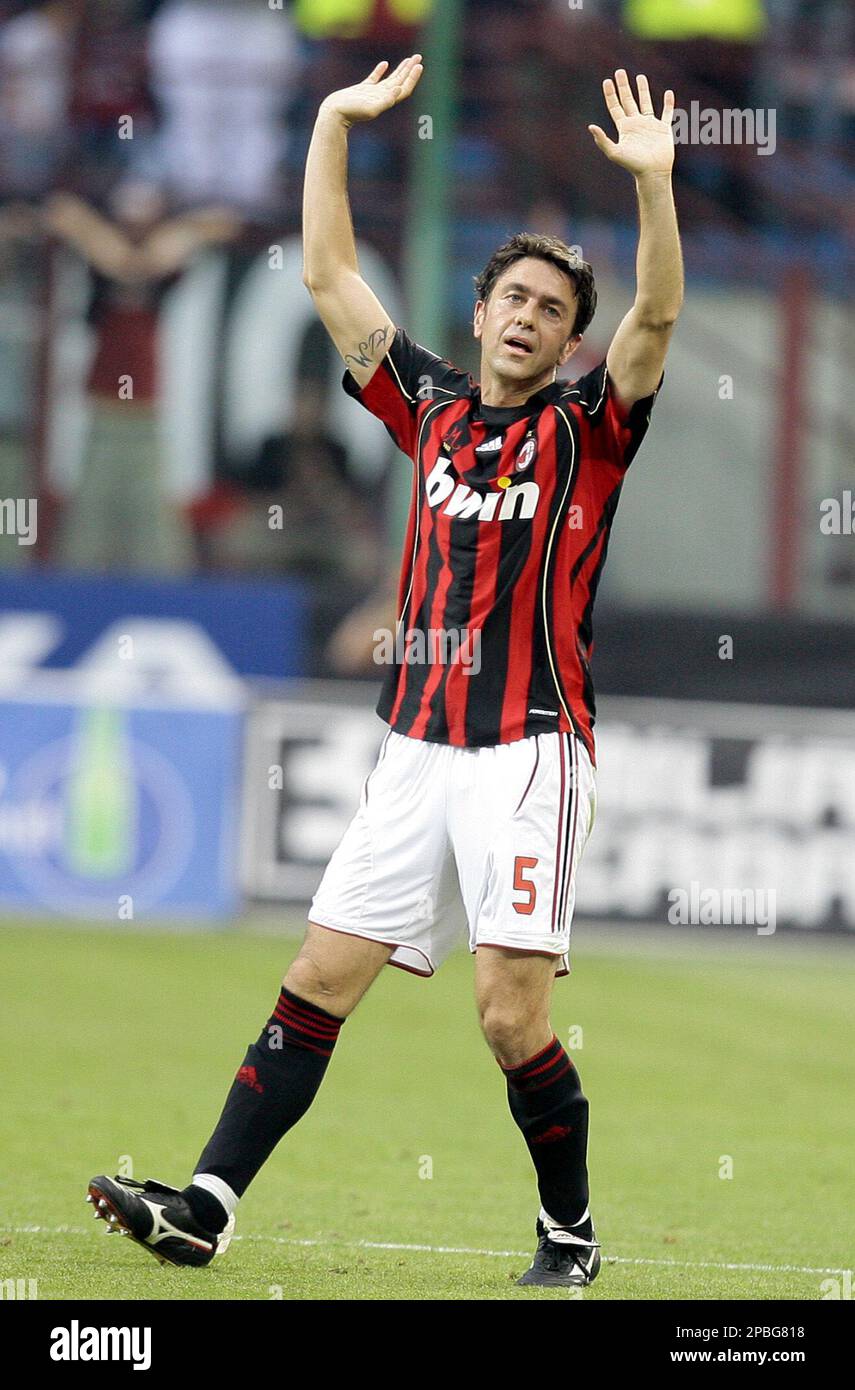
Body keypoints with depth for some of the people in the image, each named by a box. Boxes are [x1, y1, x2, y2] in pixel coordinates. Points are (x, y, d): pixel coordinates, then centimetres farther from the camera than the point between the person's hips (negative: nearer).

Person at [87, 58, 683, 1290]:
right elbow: (329, 275, 17)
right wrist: (335, 124, 13)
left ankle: (571, 1231, 6)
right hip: (416, 749, 5)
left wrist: (653, 180, -27)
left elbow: (656, 318, -15)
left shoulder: (587, 426, 2)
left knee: (511, 1013, -11)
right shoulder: (434, 407, 14)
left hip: (531, 751, -5)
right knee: (318, 980, 1)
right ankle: (205, 1209, -1)